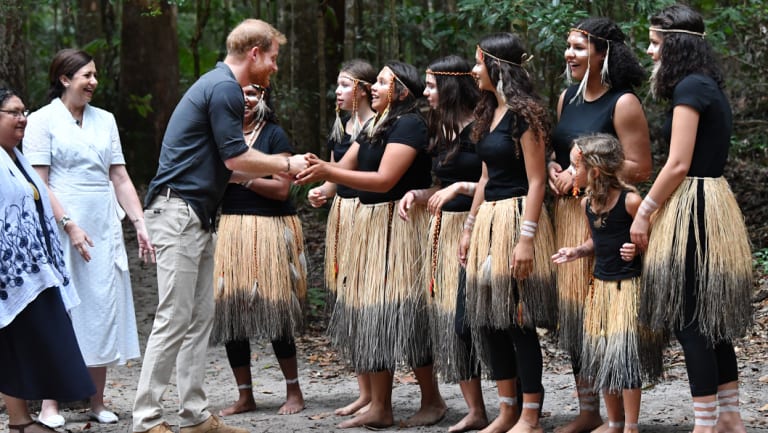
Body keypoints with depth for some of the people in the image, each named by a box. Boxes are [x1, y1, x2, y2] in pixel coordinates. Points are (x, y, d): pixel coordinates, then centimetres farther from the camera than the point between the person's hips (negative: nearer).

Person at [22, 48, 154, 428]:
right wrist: (69, 225, -16)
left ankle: (97, 402, 11)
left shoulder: (104, 120, 13)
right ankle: (50, 404, 0)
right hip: (62, 230, -5)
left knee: (103, 311, 4)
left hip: (104, 230, 5)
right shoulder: (43, 120, -2)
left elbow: (120, 178, 14)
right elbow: (38, 184, -8)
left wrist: (139, 223, 4)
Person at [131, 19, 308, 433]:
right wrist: (288, 163, 0)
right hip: (178, 212, -11)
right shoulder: (224, 88, -12)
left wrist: (282, 171, 18)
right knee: (174, 319, -10)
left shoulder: (220, 85, 20)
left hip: (195, 216, 11)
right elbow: (236, 158, -14)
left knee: (199, 319, 10)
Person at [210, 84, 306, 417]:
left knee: (274, 312, -5)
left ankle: (294, 393, 8)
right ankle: (245, 396, 10)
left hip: (270, 230, -5)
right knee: (230, 312, 1)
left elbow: (281, 188, -8)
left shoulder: (274, 135, -1)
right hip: (230, 228, 5)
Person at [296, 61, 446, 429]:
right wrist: (312, 169, -7)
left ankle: (432, 400, 6)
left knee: (402, 314, -7)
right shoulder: (373, 126, 17)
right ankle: (379, 408, 7)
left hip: (400, 228, -9)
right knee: (374, 315, 5)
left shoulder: (409, 124, -11)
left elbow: (385, 179, -19)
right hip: (371, 226, 9)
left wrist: (327, 172, -24)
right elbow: (343, 168, 12)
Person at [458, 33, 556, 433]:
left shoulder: (525, 114, -11)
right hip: (488, 219, 9)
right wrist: (469, 227, 19)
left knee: (519, 320, -6)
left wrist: (526, 239, -21)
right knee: (488, 319, 8)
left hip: (517, 218, -9)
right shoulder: (488, 114, 14)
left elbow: (536, 181, -15)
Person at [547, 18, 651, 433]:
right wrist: (553, 169, 1)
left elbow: (639, 168, -14)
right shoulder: (567, 98, 13)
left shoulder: (623, 103, -10)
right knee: (574, 314, 9)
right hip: (568, 215, 7)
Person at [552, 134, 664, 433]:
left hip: (629, 285, -7)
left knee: (626, 355, -6)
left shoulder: (630, 200, -17)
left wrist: (638, 248, -27)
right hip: (601, 285, 7)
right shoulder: (587, 203, 4)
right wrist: (577, 251, 1)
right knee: (601, 355, 10)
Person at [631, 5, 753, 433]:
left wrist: (644, 212, -9)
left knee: (691, 322, -6)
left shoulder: (689, 87, -13)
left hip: (692, 208, -10)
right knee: (711, 319, 14)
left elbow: (678, 165, -18)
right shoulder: (710, 88, 17)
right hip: (713, 202, 10)